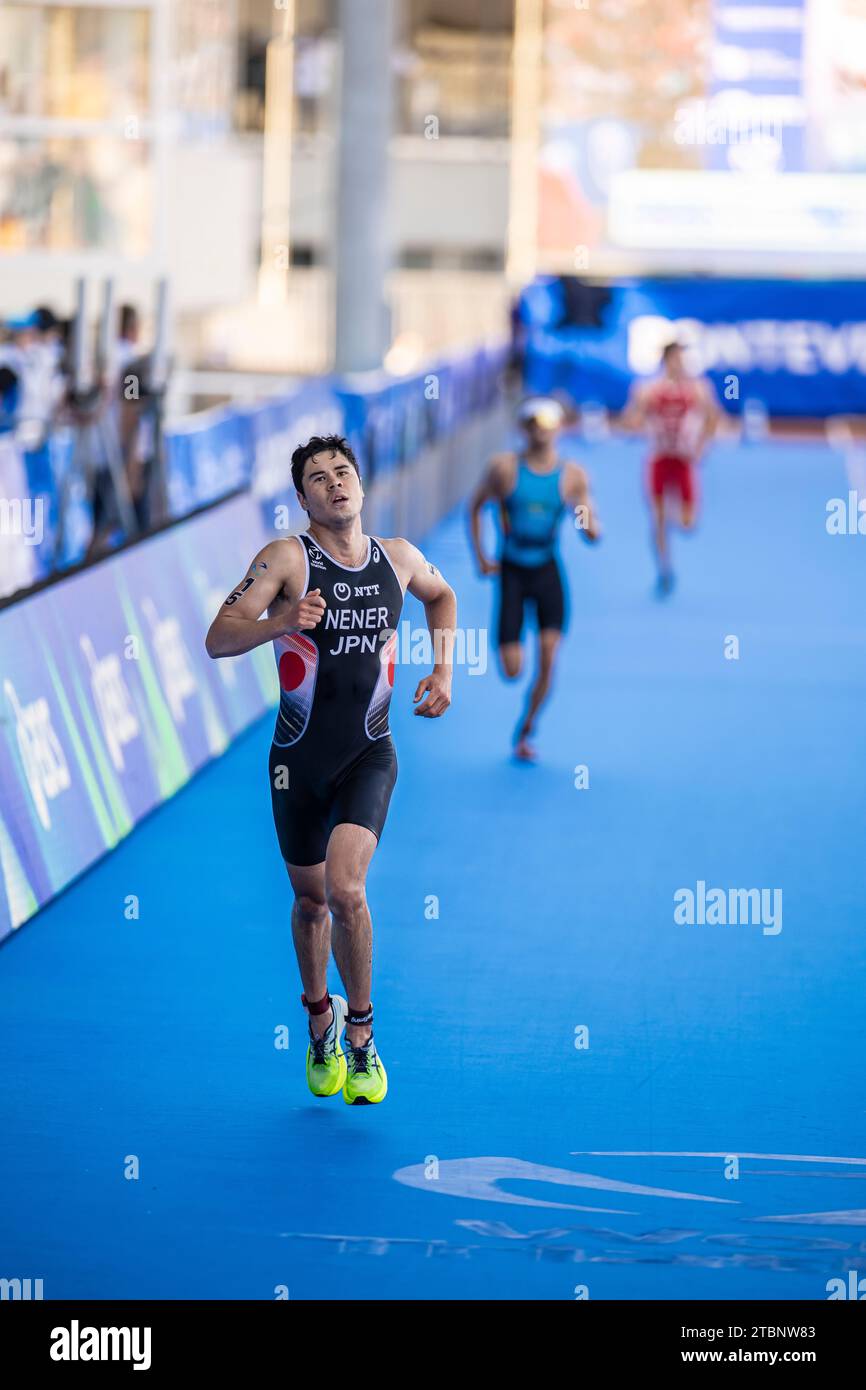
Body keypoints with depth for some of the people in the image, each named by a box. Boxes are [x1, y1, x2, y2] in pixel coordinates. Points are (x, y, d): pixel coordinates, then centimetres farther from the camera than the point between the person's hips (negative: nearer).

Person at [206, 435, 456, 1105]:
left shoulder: (398, 557, 2)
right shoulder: (286, 558, -9)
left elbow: (441, 595, 26)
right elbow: (218, 640, -18)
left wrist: (443, 669, 14)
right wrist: (281, 621, -35)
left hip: (369, 756, 0)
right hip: (300, 759, 0)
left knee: (346, 889, -19)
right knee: (311, 900, 13)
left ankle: (362, 1030, -2)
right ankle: (320, 1020, 38)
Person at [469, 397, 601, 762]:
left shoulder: (573, 476, -3)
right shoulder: (504, 467, -6)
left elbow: (592, 533, 1)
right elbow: (475, 506, 7)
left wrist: (590, 527, -23)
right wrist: (480, 557, 1)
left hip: (548, 572, 1)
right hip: (511, 571, -1)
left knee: (547, 659, -11)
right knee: (511, 670, -5)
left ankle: (526, 732, 8)